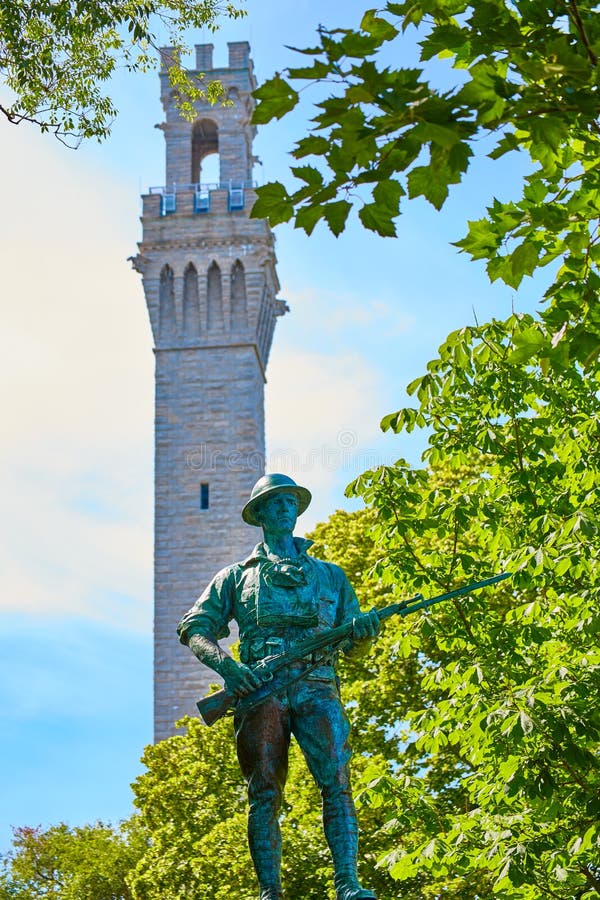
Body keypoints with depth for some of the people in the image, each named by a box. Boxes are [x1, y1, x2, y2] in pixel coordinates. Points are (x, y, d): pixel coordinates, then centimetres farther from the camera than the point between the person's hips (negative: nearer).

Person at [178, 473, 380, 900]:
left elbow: (352, 636, 23)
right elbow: (194, 628, 11)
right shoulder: (237, 576, 21)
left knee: (337, 780, -18)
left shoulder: (330, 574, 27)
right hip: (260, 689, 0)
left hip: (316, 687, 0)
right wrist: (227, 666, -8)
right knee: (264, 794, -8)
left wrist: (363, 627, -3)